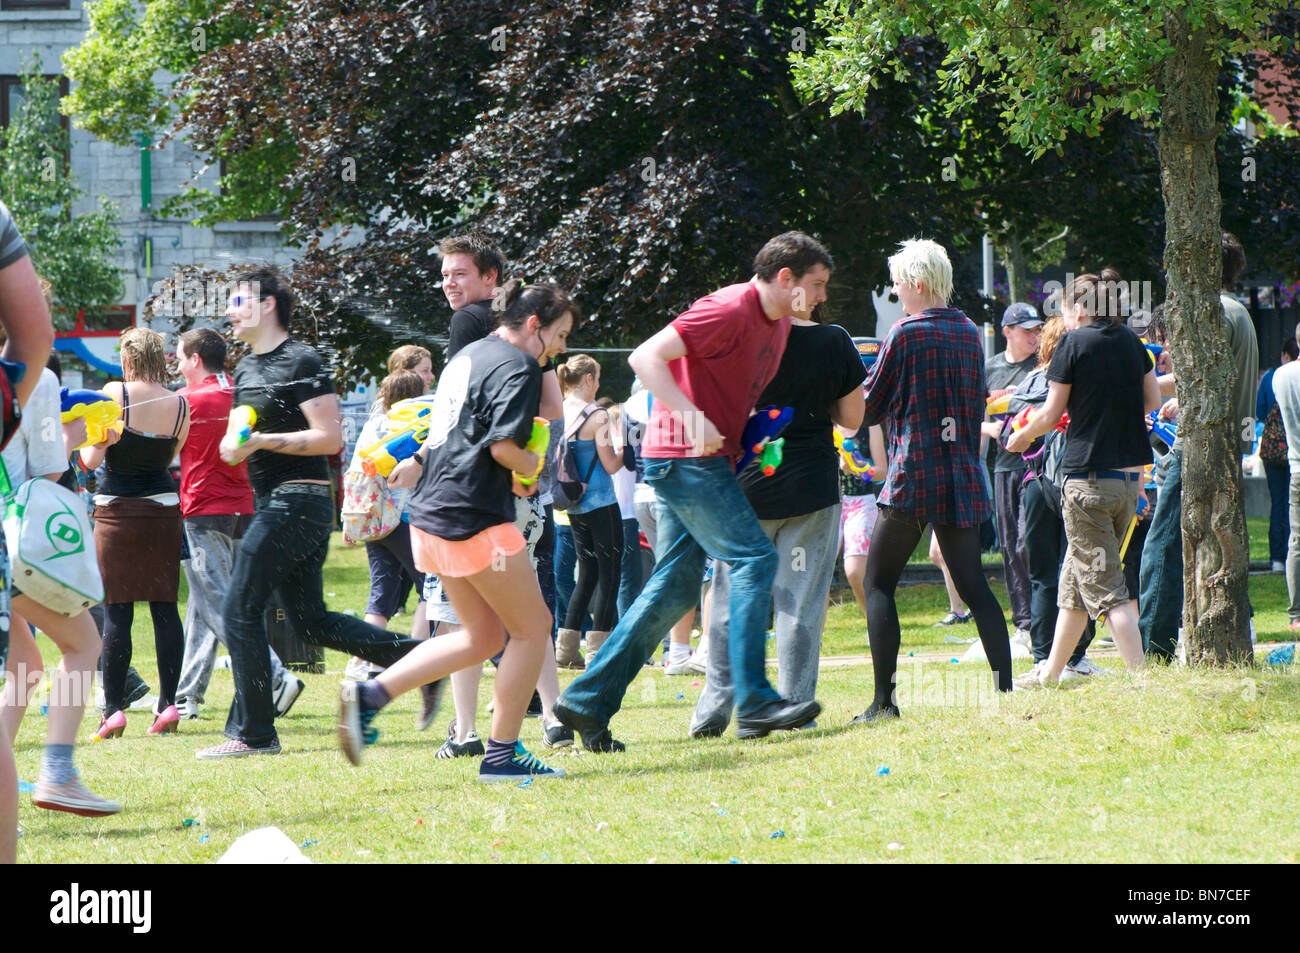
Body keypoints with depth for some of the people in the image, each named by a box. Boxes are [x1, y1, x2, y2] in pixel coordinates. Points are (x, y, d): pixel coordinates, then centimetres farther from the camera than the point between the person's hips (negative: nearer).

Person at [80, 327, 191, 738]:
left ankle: (113, 708, -5)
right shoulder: (179, 404, 1)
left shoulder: (115, 393, -10)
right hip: (163, 507, 3)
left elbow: (92, 457, -11)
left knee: (117, 611, -2)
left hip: (117, 508, -3)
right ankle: (168, 704, 4)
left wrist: (84, 439, 9)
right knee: (165, 608, 6)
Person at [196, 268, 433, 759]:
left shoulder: (300, 363, -10)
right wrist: (232, 444, -1)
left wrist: (263, 441, -20)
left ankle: (251, 732, -6)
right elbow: (236, 444, 23)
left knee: (239, 609, -10)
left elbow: (331, 437, -16)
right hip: (273, 503, 10)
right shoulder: (247, 369, 18)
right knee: (309, 621, 11)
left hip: (299, 498, -10)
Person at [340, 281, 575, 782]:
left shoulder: (468, 355, 18)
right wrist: (533, 469, -3)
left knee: (483, 636, 15)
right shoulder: (518, 366, -11)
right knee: (532, 628, 3)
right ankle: (502, 754, 3)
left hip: (430, 515, 10)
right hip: (475, 517, -10)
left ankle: (371, 693, 4)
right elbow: (502, 445, -19)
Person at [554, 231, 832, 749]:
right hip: (684, 456, -10)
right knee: (754, 557, -13)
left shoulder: (778, 322, 14)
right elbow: (646, 357, -22)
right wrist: (691, 416, -33)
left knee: (676, 584, 8)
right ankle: (753, 701, -14)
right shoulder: (729, 309, -16)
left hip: (709, 461, 10)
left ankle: (588, 701, 10)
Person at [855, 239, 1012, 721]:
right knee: (972, 583, 7)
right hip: (962, 478, 6)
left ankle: (883, 700, -7)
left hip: (913, 474, -6)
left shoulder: (906, 333, -9)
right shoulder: (969, 333, 11)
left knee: (878, 583, 1)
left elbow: (871, 407, -2)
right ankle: (1005, 686, -2)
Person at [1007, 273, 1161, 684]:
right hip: (1129, 476, 7)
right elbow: (1153, 401, 14)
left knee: (1104, 588, -6)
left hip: (1087, 477, -7)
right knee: (1075, 577, 18)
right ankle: (1051, 672, 26)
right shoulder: (1131, 342, 8)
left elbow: (1051, 414, -6)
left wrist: (1022, 436, 12)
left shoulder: (1074, 343, -8)